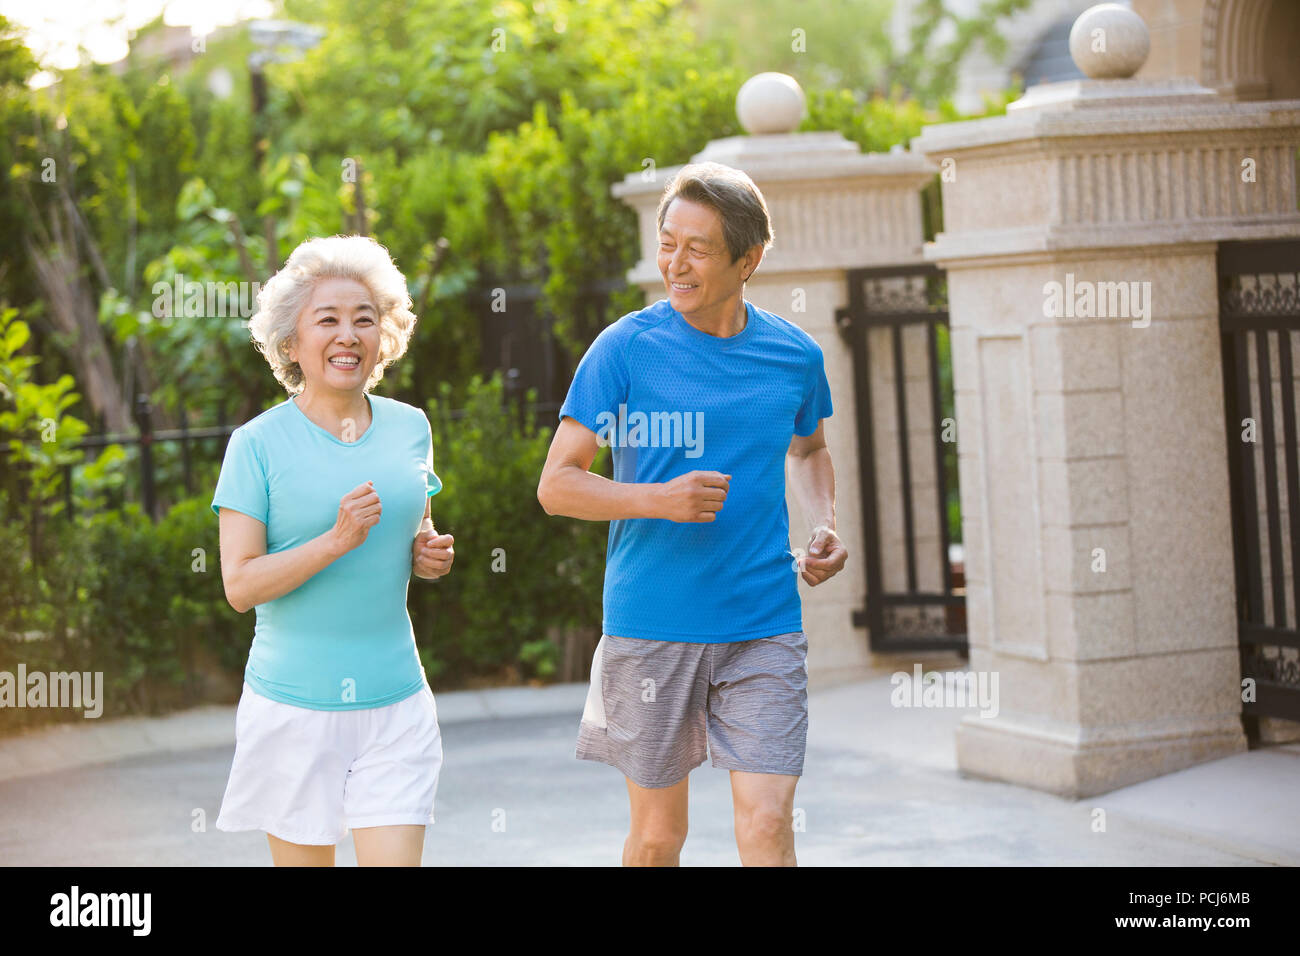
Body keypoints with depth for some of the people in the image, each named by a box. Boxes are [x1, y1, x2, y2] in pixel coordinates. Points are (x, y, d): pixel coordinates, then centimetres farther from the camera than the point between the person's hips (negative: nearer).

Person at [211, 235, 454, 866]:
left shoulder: (410, 428, 7)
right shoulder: (259, 444, -6)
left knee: (395, 859, -5)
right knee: (302, 858, 8)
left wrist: (429, 554, 0)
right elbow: (240, 584, -10)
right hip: (293, 702, -3)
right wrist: (335, 541, -22)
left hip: (395, 703, 3)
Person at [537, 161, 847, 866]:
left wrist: (824, 525, 6)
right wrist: (660, 500, -19)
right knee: (657, 836, 8)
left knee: (767, 824, -7)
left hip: (763, 629, 2)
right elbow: (557, 484, -4)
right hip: (650, 627, -1)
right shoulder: (624, 347, -5)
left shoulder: (795, 356, 4)